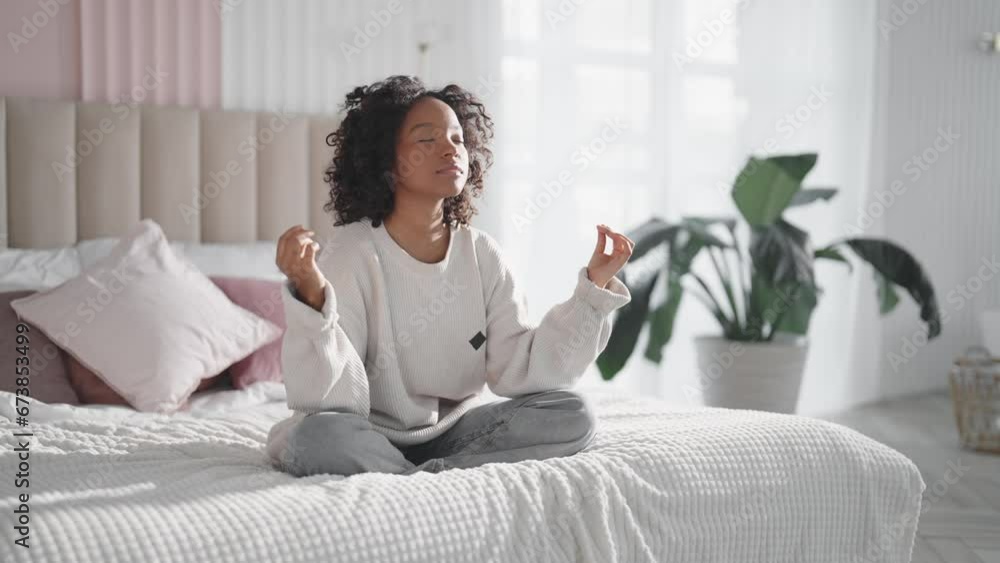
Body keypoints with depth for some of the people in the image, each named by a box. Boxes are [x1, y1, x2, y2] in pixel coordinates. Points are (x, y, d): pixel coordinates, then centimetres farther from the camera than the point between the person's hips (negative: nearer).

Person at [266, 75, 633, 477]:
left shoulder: (481, 254, -1)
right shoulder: (349, 254, -16)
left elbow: (520, 371, -8)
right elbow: (329, 402, -23)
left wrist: (594, 287, -12)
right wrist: (312, 296, -39)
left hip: (449, 431, 5)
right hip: (369, 439, -4)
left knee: (572, 416, -15)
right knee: (316, 438, -36)